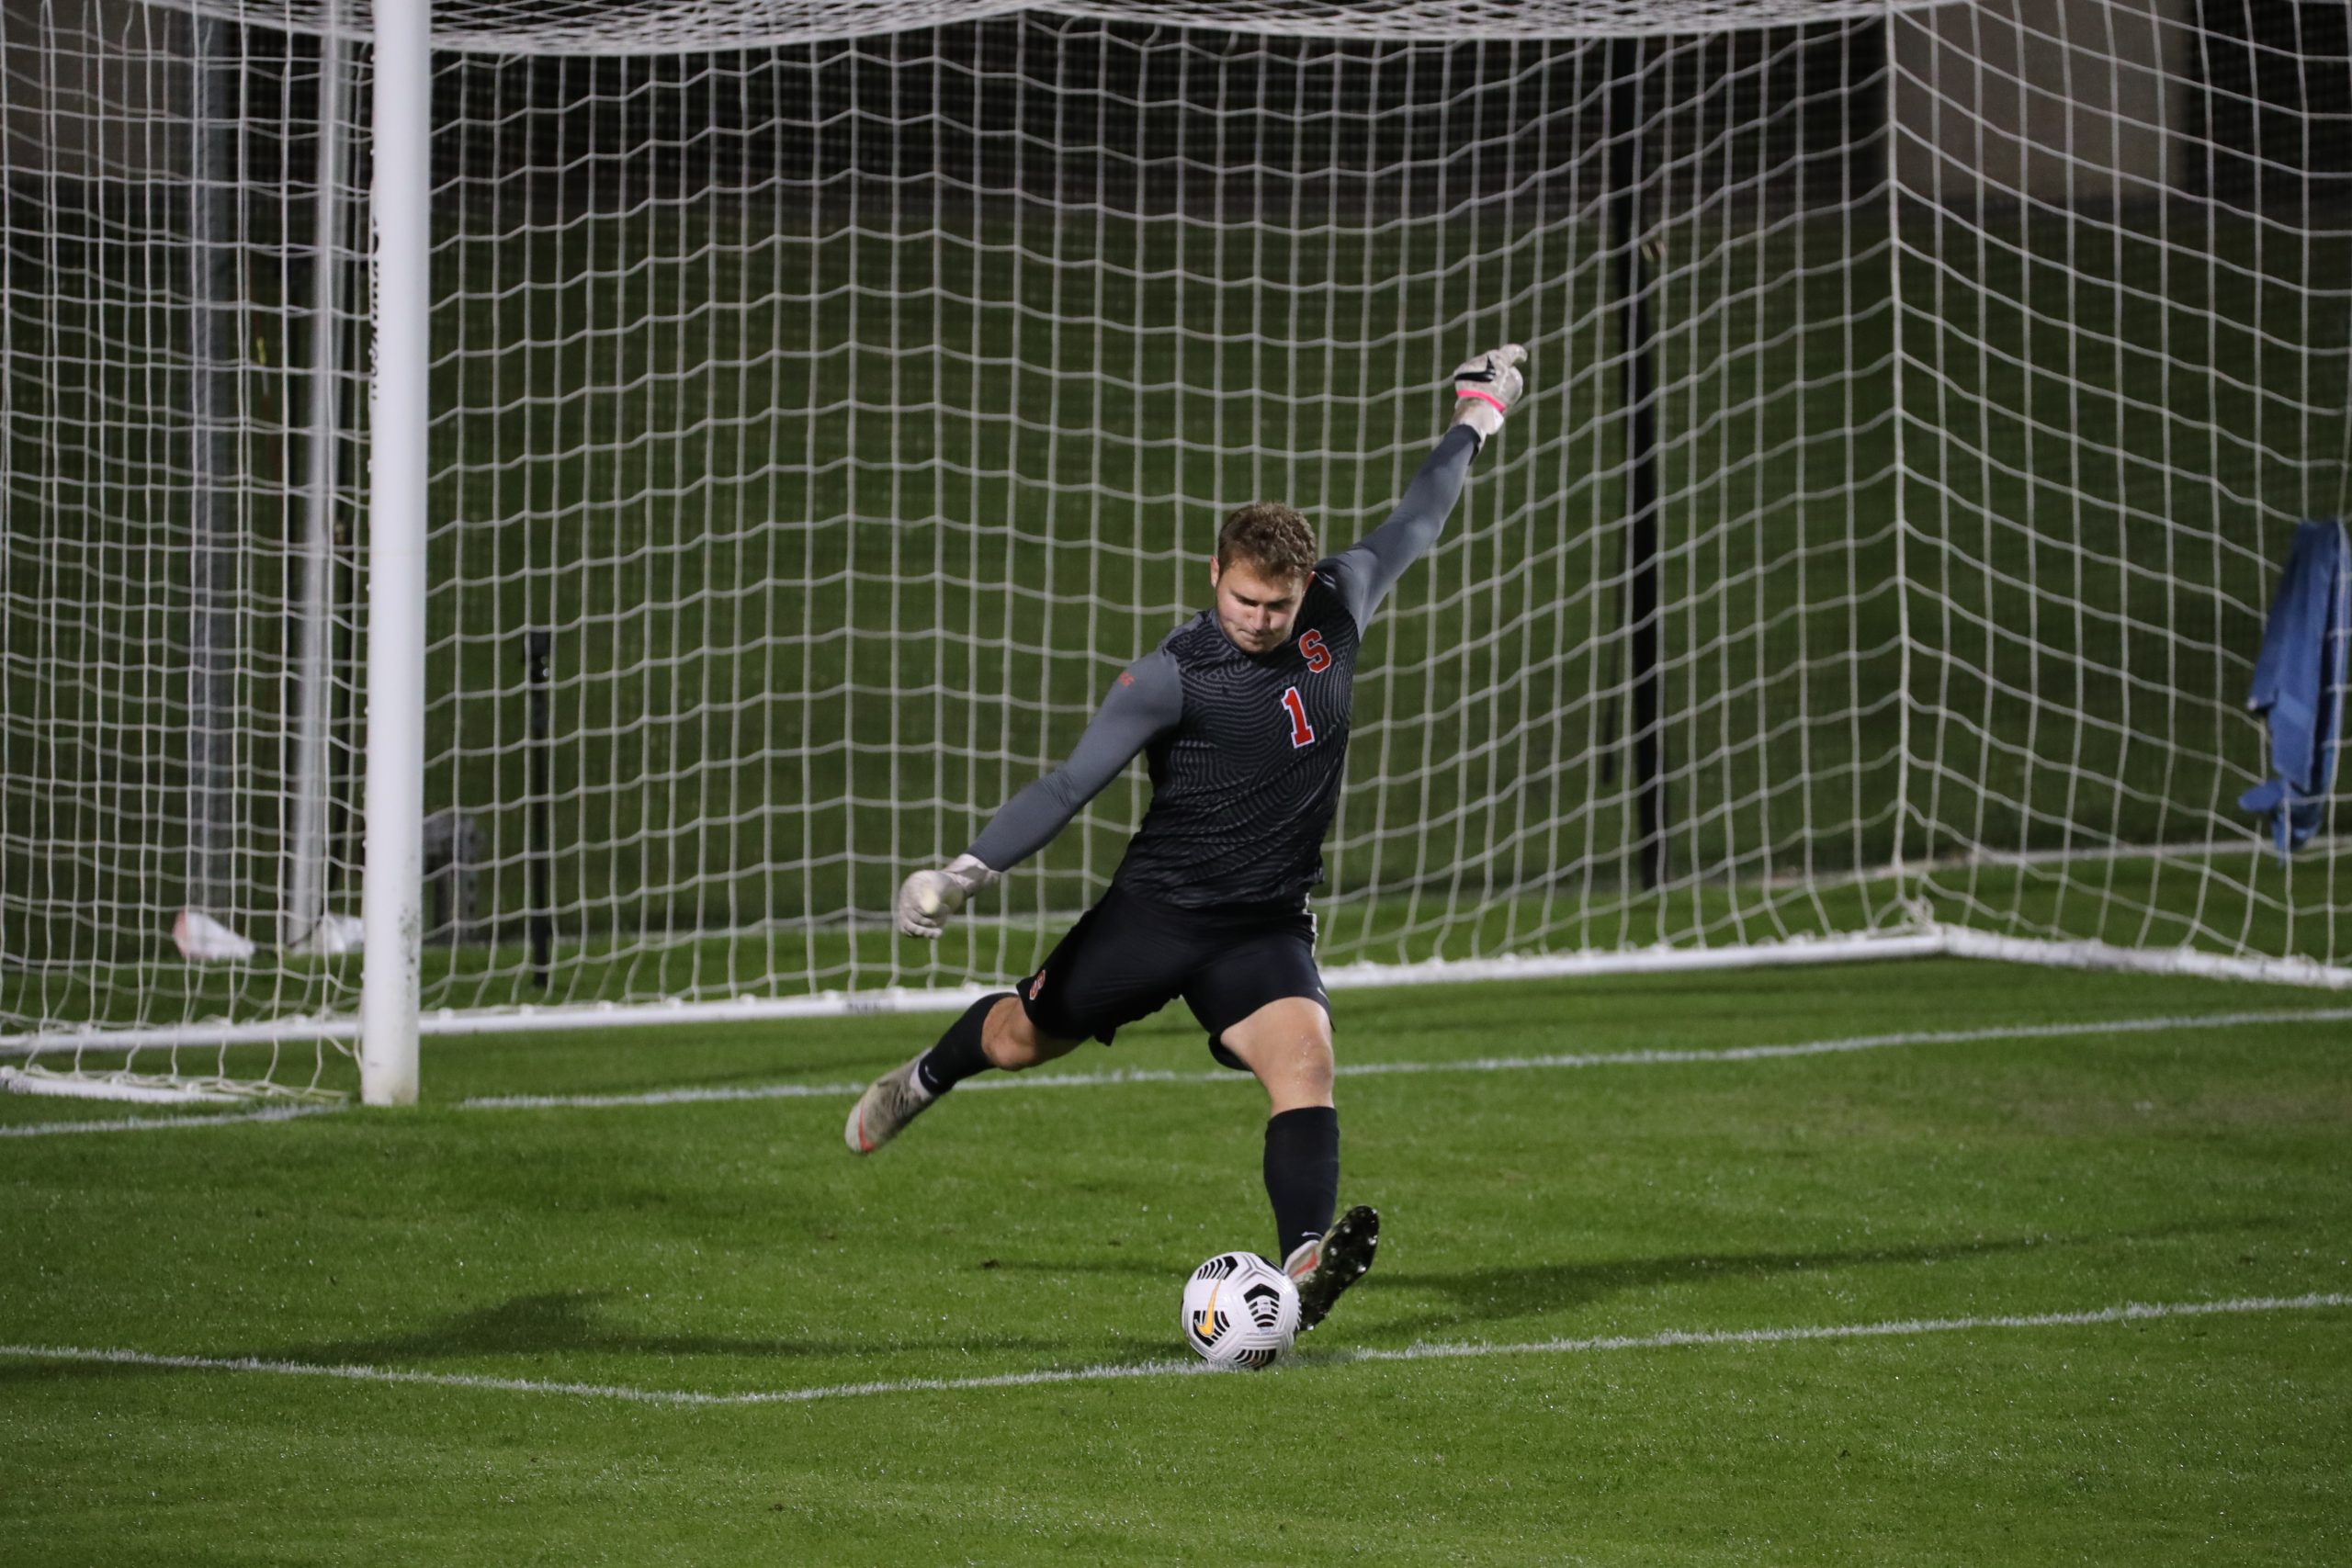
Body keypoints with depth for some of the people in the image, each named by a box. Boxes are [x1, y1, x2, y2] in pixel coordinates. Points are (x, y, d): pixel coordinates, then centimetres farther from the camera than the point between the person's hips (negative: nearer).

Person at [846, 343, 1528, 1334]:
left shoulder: (1337, 610, -2)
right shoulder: (1172, 677, -16)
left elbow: (1409, 529, 17)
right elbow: (1070, 785, -18)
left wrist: (1474, 424, 25)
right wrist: (968, 872, -28)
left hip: (1267, 926, 3)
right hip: (1155, 909, -2)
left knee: (1303, 1064, -23)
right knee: (1022, 1038, 15)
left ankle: (1305, 1268, -40)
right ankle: (923, 1082, 50)